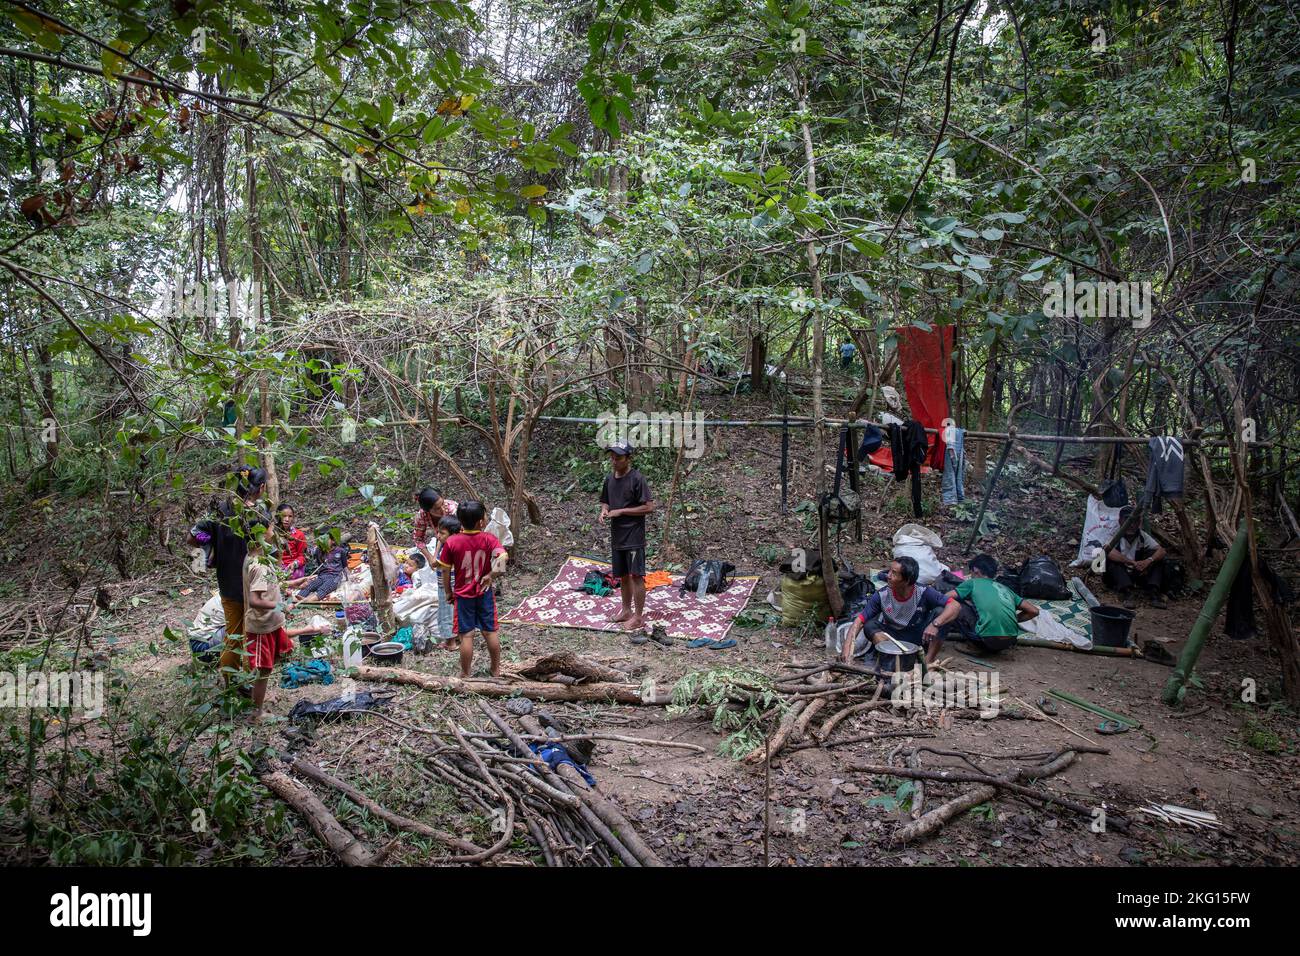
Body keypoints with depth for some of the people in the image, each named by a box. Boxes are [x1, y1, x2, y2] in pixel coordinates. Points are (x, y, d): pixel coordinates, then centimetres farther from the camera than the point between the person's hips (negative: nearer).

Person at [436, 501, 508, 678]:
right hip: (484, 592, 1)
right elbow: (502, 557, -25)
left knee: (466, 635, 7)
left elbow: (446, 570, -6)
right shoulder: (489, 538, -12)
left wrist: (448, 591, 7)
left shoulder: (452, 542, -12)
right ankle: (496, 671, 26)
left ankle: (465, 675, 18)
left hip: (463, 595, -1)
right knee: (490, 632, 14)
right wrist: (491, 575, -11)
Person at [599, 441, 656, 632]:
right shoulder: (609, 479, 8)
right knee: (622, 575, 16)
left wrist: (621, 511, -16)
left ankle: (638, 617, 1)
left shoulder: (637, 479, -13)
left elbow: (649, 507, -16)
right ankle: (626, 611, 30)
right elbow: (605, 501, 22)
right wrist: (604, 510, -3)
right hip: (617, 537, 7)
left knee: (636, 575, -5)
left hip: (634, 537, -7)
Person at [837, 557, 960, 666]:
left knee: (940, 612, -27)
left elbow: (955, 606, -28)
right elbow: (859, 621, -19)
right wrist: (847, 645, -37)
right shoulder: (882, 596, -19)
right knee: (869, 626, -26)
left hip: (921, 636, -1)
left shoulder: (923, 593, -22)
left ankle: (929, 662, -18)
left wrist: (935, 624, -45)